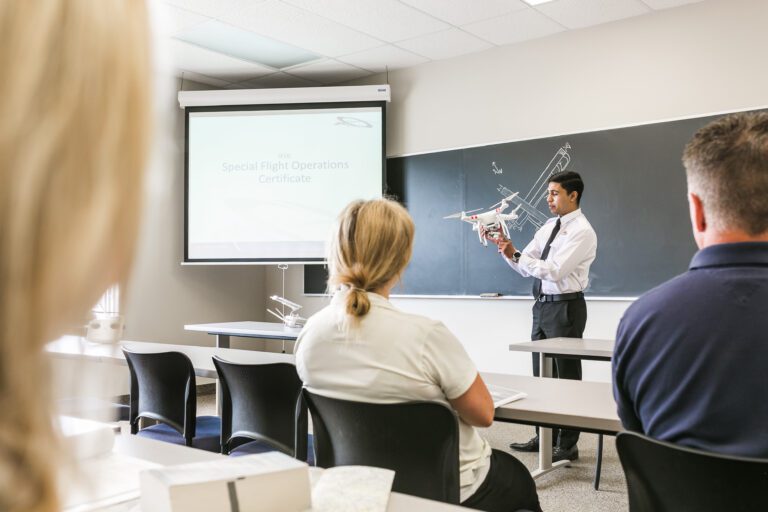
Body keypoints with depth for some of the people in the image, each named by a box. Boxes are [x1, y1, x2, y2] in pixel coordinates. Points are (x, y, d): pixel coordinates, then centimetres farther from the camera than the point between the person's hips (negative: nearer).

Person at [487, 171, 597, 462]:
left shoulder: (582, 231, -13)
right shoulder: (548, 227, 12)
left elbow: (555, 271, -23)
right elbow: (525, 267, 9)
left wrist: (515, 254, -24)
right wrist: (507, 250, -8)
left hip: (565, 307, -8)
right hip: (542, 305, 8)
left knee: (566, 375, 2)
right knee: (542, 374, 15)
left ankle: (567, 445, 14)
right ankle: (545, 437, 28)